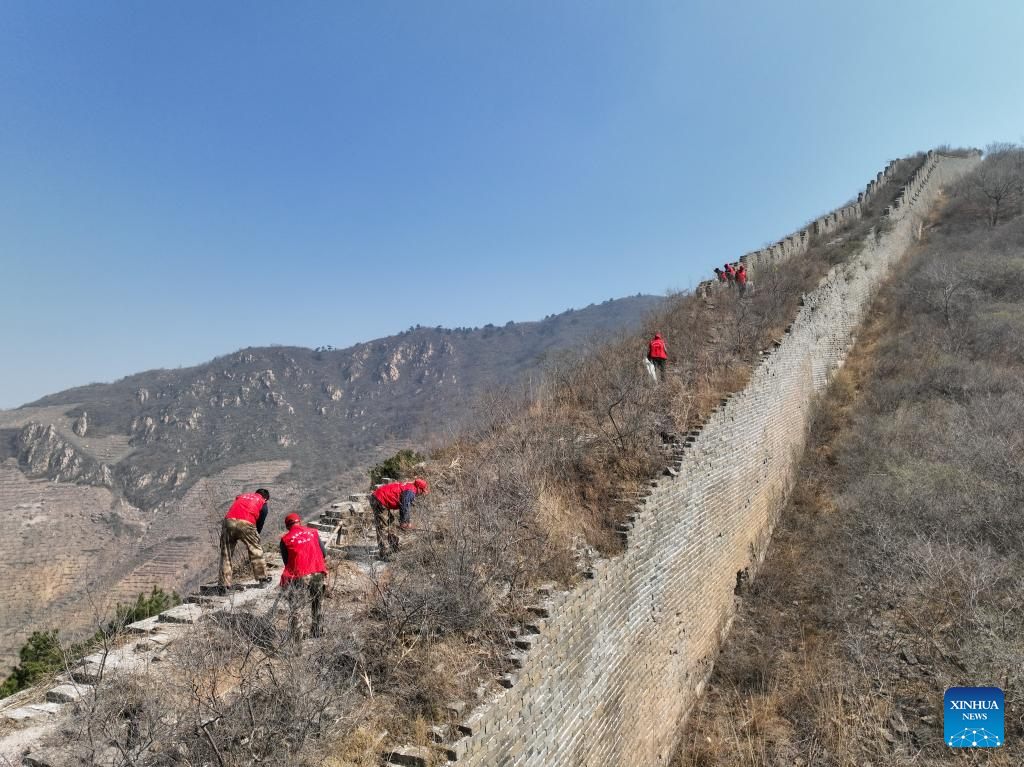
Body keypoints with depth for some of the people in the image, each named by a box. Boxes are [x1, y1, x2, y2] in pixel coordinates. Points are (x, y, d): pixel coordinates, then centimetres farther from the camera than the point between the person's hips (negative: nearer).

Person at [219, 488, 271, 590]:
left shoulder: (241, 496, 32)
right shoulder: (263, 505, 20)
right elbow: (260, 524, 17)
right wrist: (255, 538, 30)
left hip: (228, 521, 3)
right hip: (246, 524, -3)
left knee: (225, 555, 11)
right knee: (256, 550, 15)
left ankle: (224, 584, 8)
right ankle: (262, 577, 21)